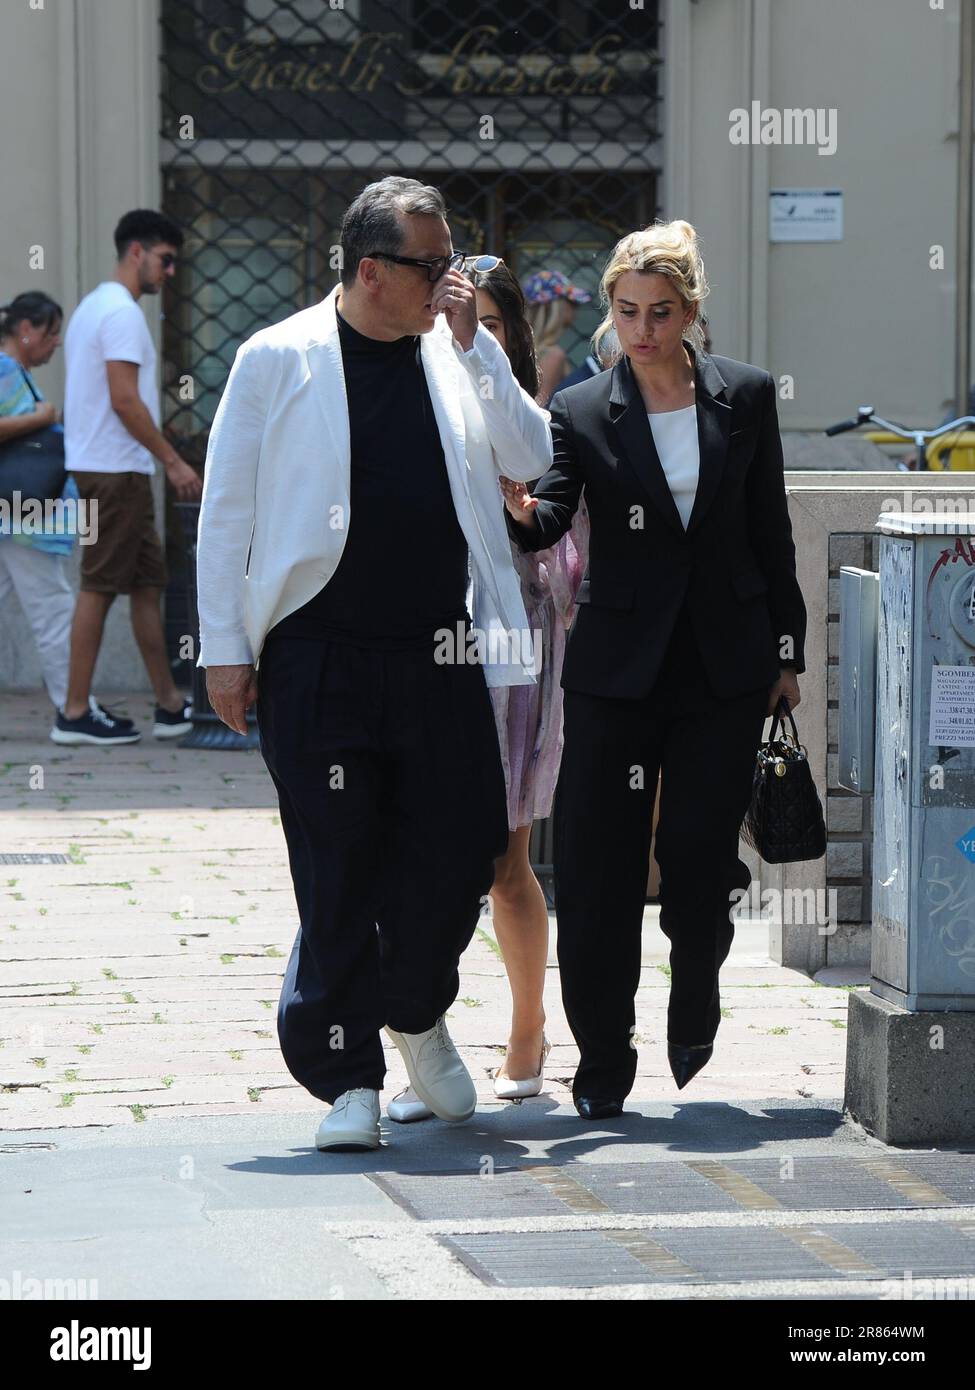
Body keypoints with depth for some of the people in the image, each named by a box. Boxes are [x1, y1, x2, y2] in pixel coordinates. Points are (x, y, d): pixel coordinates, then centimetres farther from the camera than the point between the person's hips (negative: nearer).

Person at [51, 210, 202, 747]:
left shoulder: (94, 306, 18)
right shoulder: (122, 313, -15)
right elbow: (125, 400, -22)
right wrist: (174, 462, -18)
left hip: (114, 470, 11)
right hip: (115, 470, -11)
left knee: (147, 582, 12)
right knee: (99, 587, -7)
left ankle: (170, 706, 15)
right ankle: (74, 714, -4)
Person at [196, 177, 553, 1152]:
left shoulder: (458, 355, 10)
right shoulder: (278, 360, 0)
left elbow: (533, 459, 2)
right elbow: (226, 509, 1)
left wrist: (472, 343, -4)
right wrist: (225, 647, -3)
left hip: (440, 657, 3)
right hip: (319, 659, -3)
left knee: (459, 853, 3)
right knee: (338, 874, 0)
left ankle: (416, 1015, 31)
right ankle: (348, 1077, 11)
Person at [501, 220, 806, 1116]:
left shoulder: (745, 396, 2)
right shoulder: (582, 413, -1)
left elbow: (770, 532, 8)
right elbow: (551, 520, -12)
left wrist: (785, 652, 9)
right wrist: (522, 512, -36)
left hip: (725, 663, 1)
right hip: (618, 664, -1)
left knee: (702, 854, 4)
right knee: (597, 865, -4)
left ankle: (695, 1005, 32)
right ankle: (603, 1059, 5)